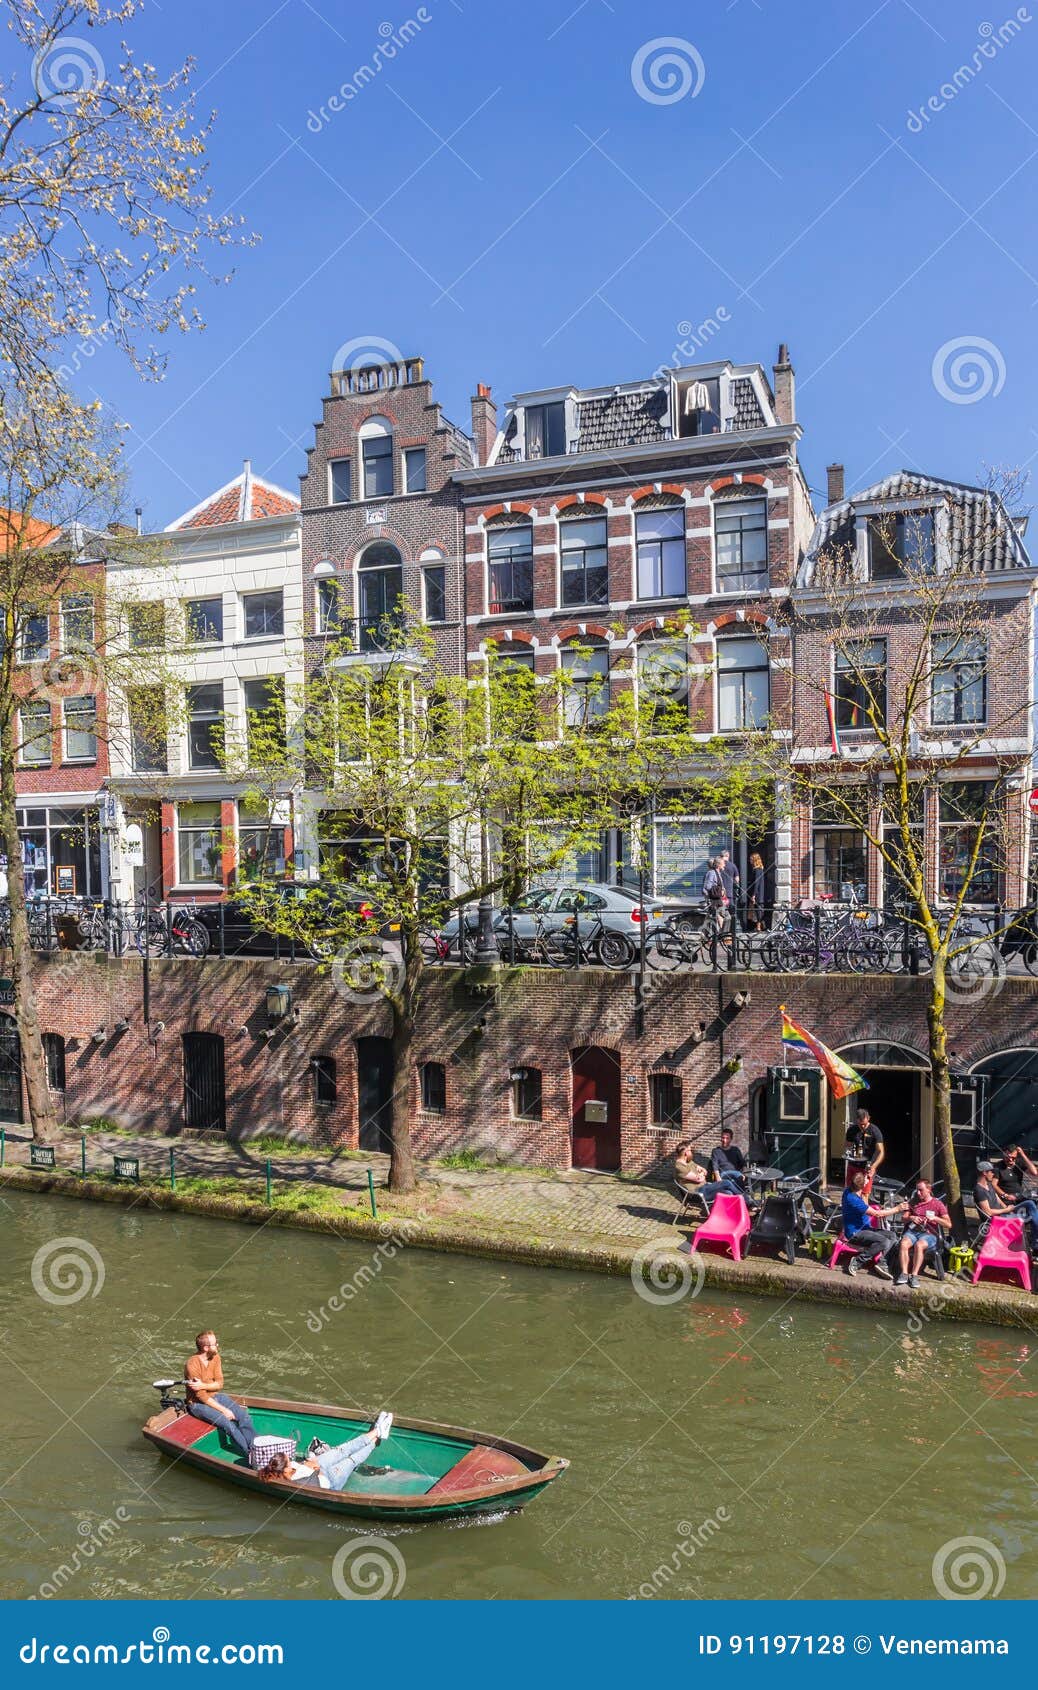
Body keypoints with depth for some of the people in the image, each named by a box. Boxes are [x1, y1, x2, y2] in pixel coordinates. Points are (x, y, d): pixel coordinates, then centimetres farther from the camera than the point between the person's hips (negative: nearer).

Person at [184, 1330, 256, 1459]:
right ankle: (250, 1453, -18)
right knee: (228, 1422, -26)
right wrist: (223, 1410, -21)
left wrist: (203, 1385, -24)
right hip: (198, 1404, -7)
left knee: (244, 1415, -13)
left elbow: (219, 1384, -3)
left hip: (216, 1396, 7)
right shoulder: (192, 1364, -24)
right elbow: (201, 1396, -22)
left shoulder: (215, 1357, -4)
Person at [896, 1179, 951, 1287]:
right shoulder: (914, 1202, 20)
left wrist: (935, 1218, -14)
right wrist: (911, 1218, -2)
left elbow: (948, 1224, 1)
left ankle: (914, 1275, -32)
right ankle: (904, 1273, -31)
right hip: (913, 1230, 3)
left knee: (919, 1245, -37)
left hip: (929, 1233, -3)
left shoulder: (937, 1204, 7)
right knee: (904, 1243, -31)